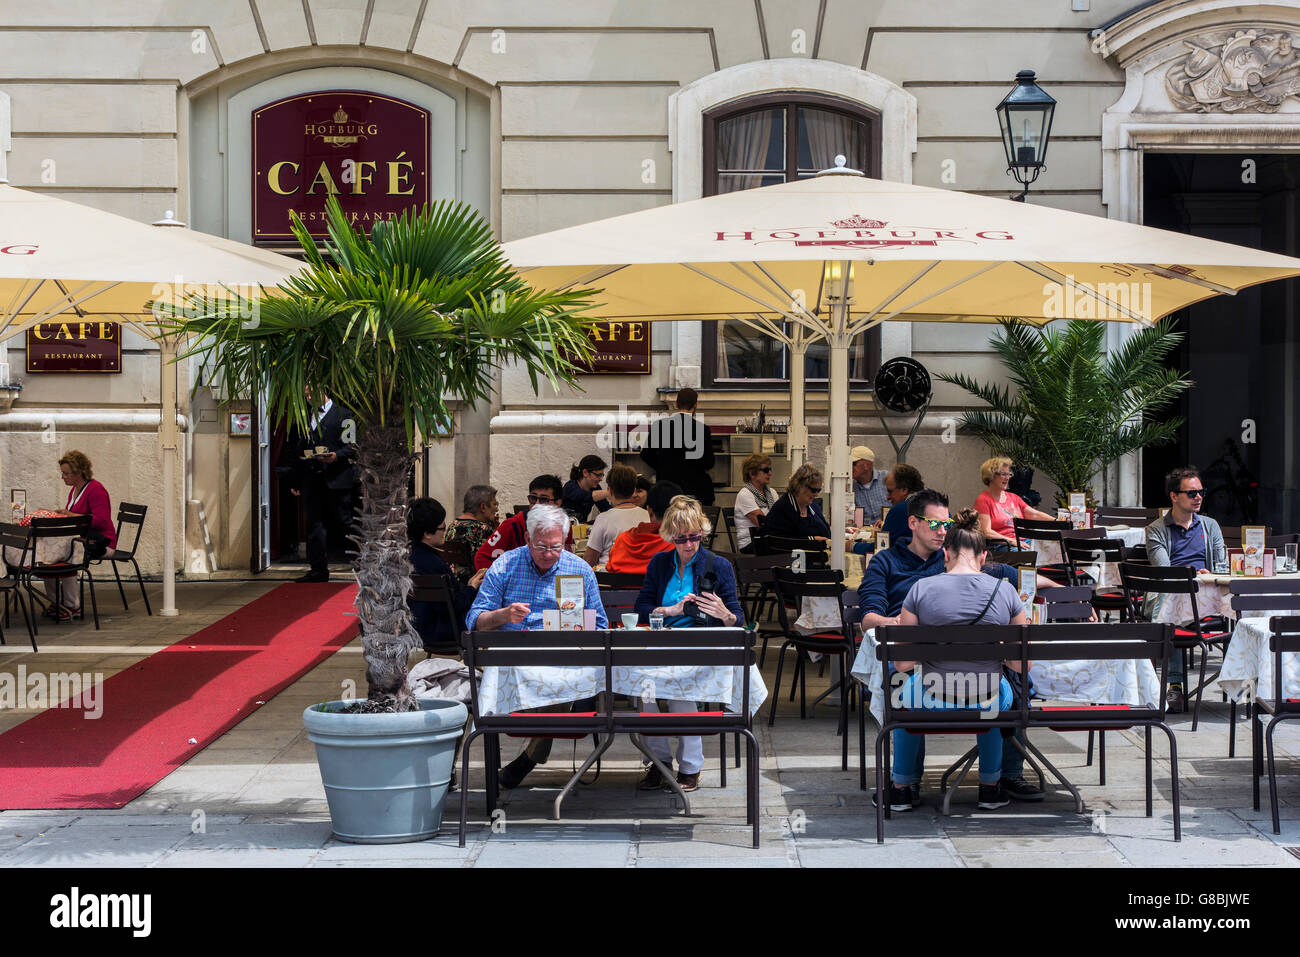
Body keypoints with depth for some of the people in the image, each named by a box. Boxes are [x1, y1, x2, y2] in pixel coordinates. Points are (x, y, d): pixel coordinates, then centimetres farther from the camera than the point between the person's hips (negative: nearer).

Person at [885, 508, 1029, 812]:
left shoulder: (921, 589, -10)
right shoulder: (1005, 591, -6)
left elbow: (903, 664, -7)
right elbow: (1021, 664, -1)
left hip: (931, 706, -1)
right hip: (986, 708, 1)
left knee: (905, 688, 38)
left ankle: (901, 787, 41)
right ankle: (990, 786, 43)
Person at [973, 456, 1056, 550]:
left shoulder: (1013, 497, 23)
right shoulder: (983, 500, 1)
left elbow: (1035, 514, 15)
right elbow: (986, 532, -9)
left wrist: (1056, 521, -1)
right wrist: (1012, 541, -19)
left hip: (1024, 542, 7)